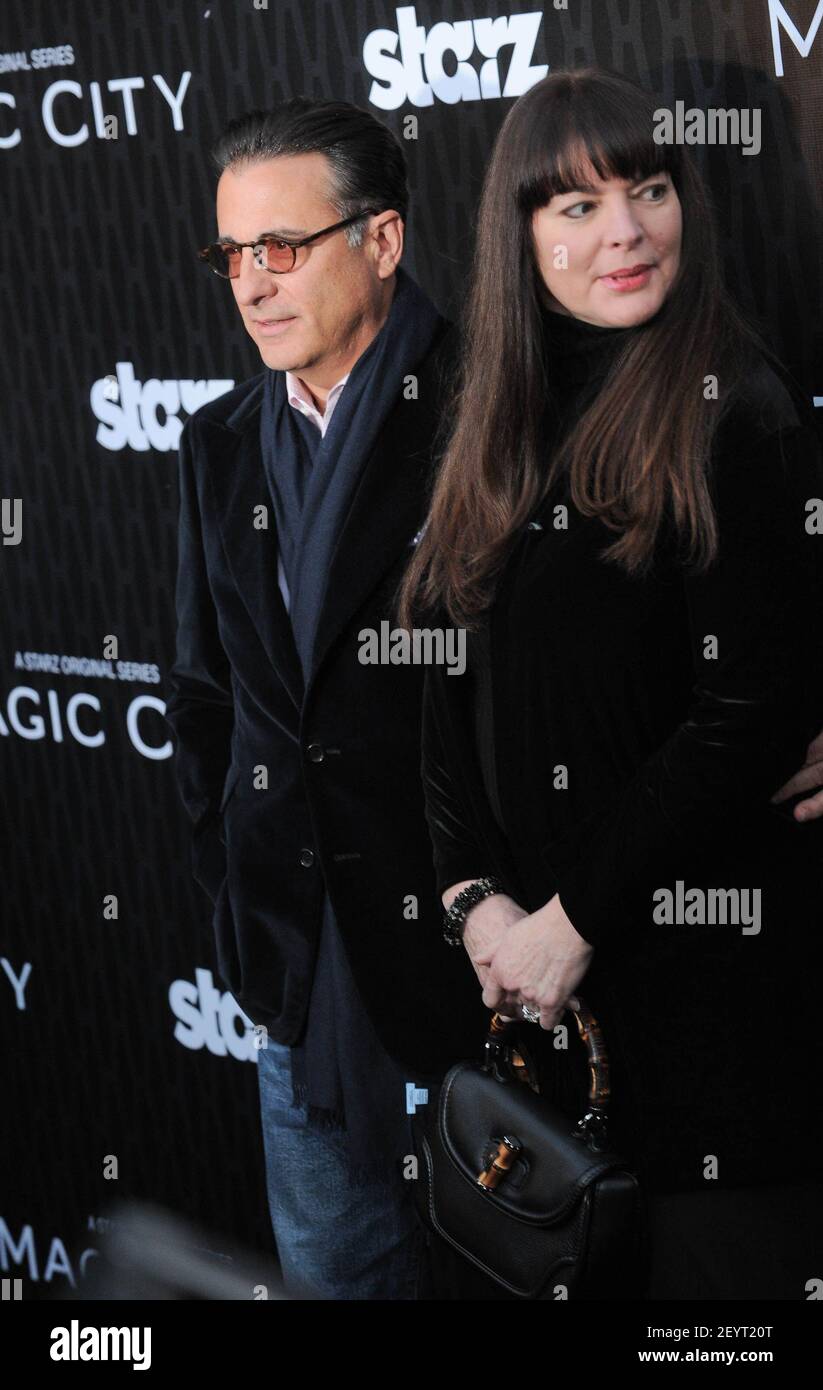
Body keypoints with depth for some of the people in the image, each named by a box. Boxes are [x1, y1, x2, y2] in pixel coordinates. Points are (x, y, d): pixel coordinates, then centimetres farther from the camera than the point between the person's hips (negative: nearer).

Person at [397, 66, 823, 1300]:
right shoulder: (505, 420, 10)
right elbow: (451, 691, 10)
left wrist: (572, 920, -14)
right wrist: (476, 895, -4)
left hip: (700, 956, -6)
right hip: (528, 962, 6)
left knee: (714, 1254, 0)